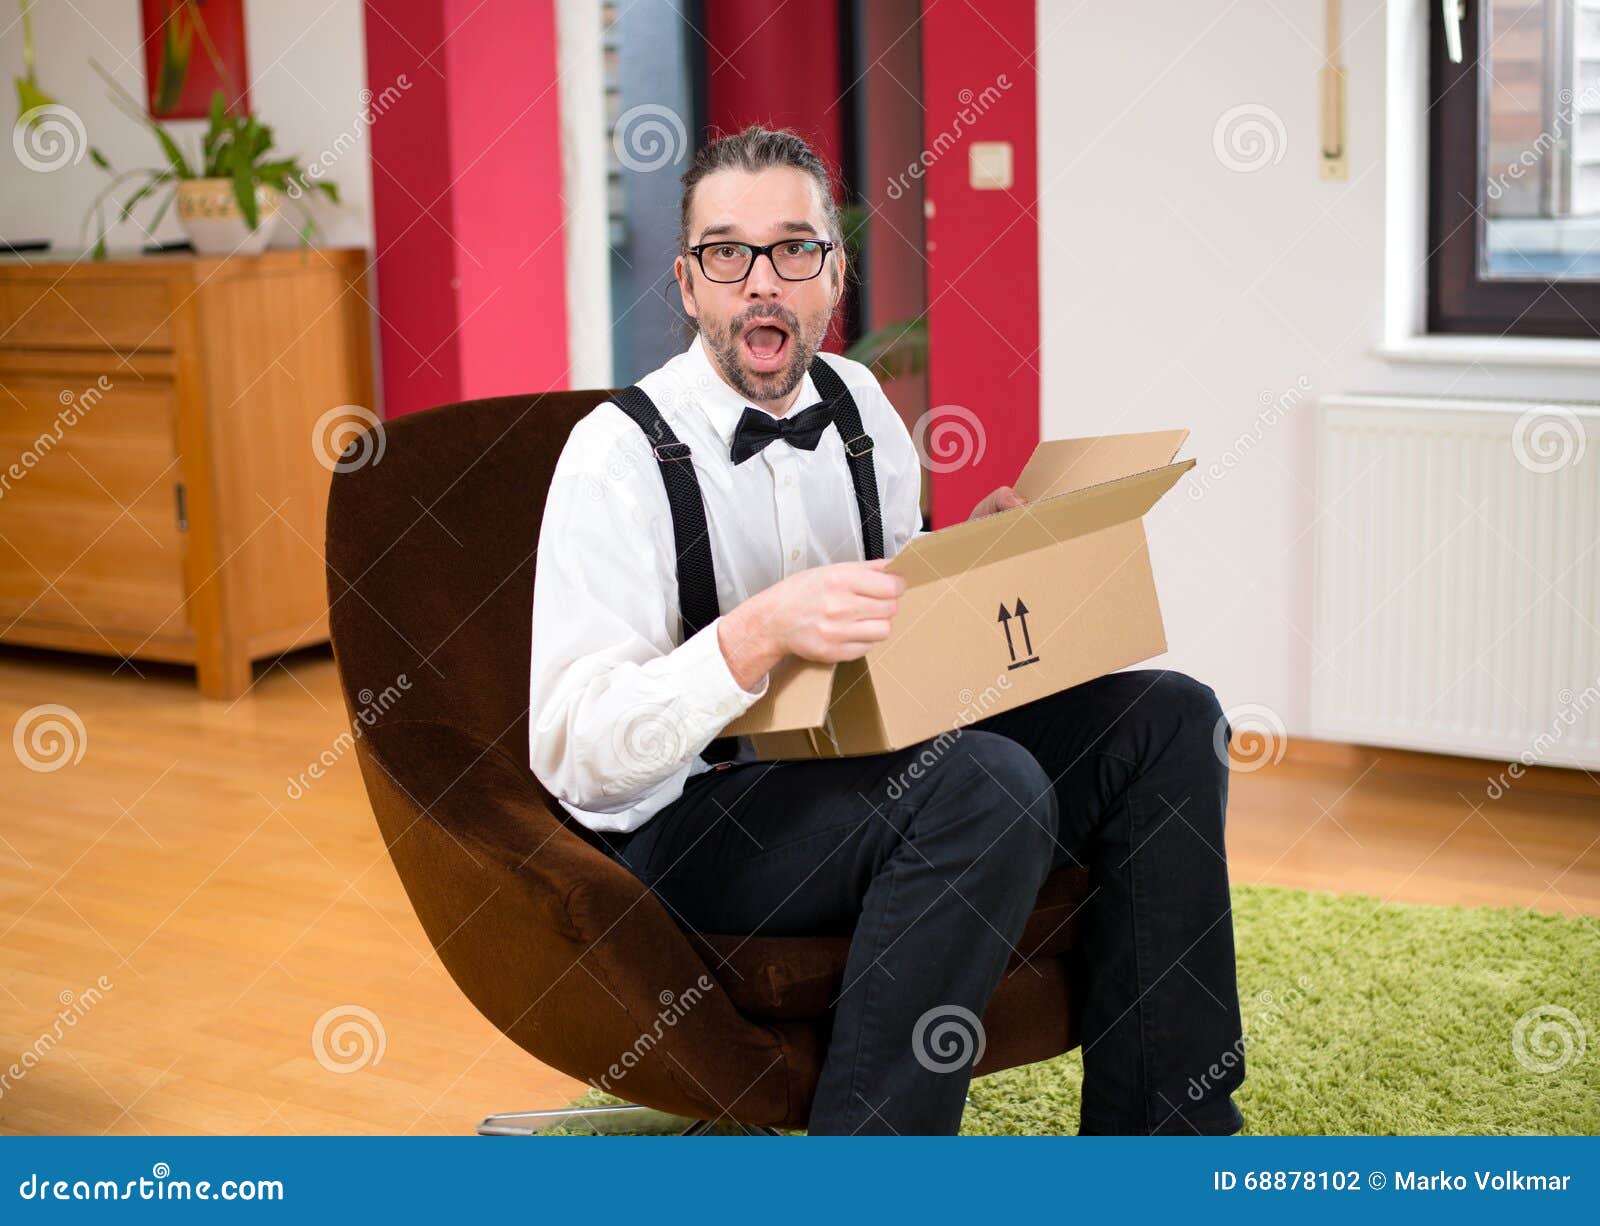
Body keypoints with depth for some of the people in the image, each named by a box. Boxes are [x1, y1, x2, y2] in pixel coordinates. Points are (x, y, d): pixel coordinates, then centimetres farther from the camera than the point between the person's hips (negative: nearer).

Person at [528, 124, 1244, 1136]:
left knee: (1168, 719, -7)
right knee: (984, 782, -34)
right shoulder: (619, 455, -14)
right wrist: (760, 635, -35)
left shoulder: (859, 403, 8)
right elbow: (570, 751, -21)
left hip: (865, 766, 7)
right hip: (683, 825, -7)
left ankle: (1161, 1128, -1)